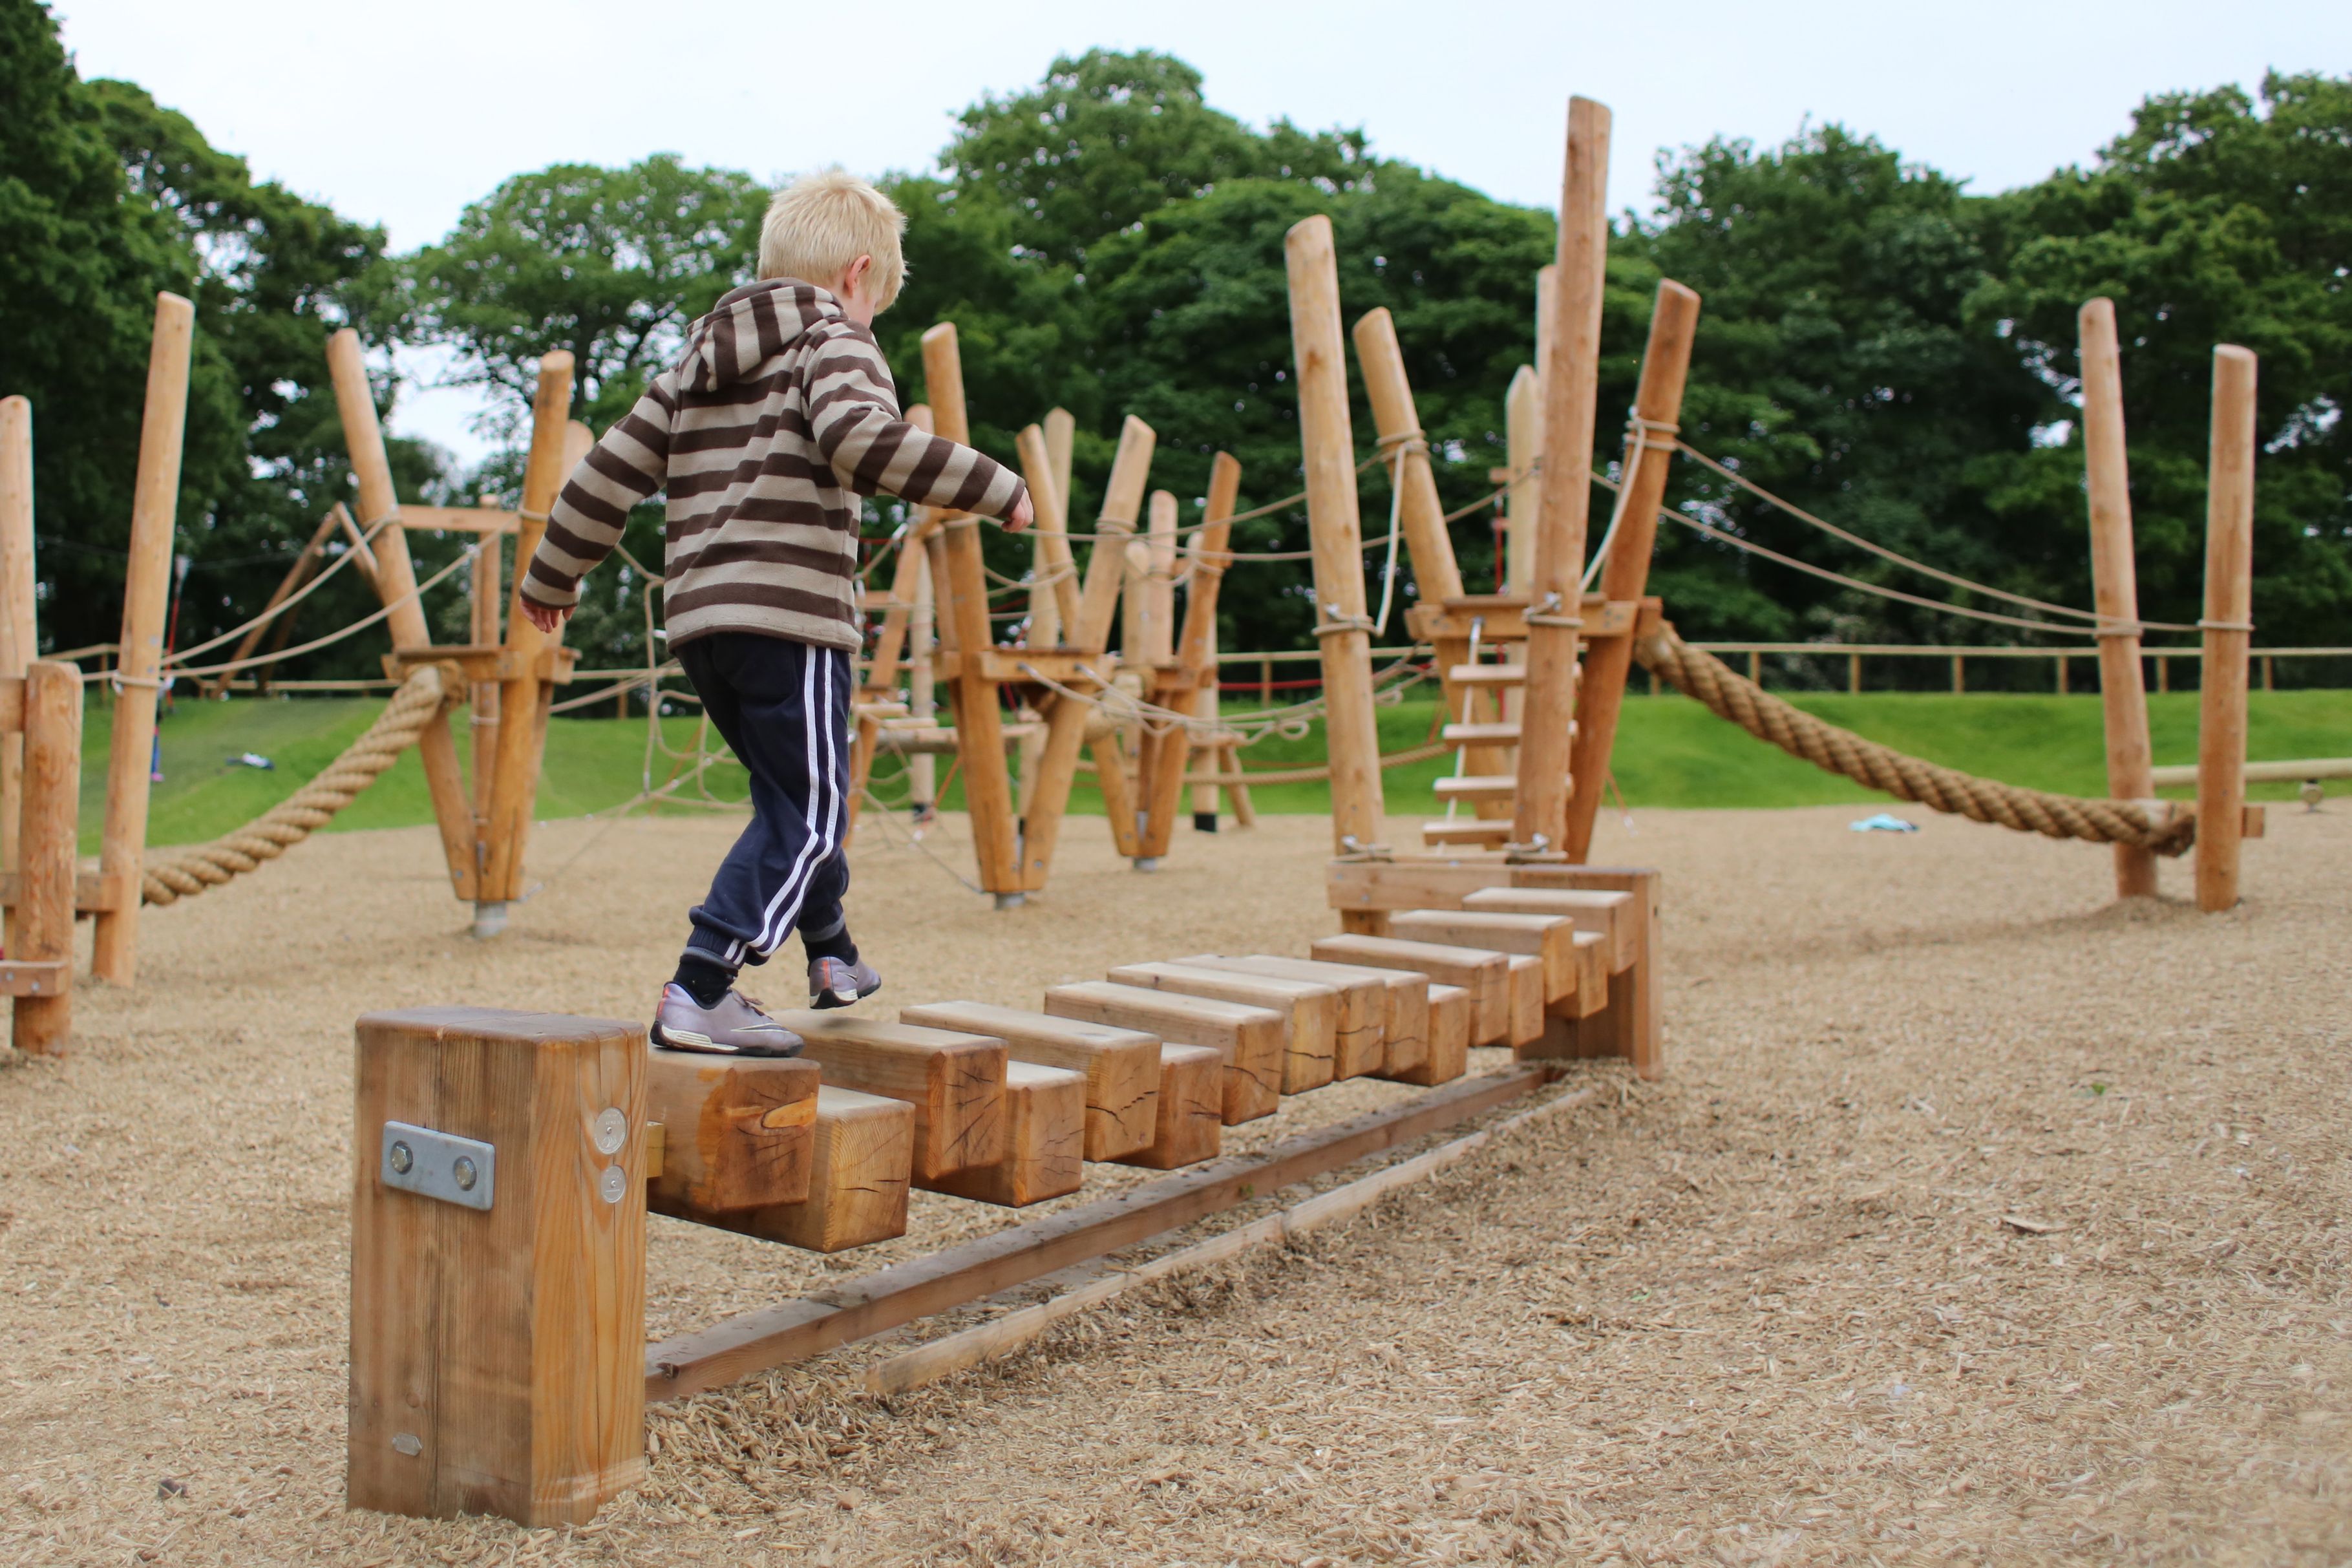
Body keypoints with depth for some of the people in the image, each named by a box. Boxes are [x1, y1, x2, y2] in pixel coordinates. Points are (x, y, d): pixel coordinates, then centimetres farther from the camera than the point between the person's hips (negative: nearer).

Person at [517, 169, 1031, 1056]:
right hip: (790, 618, -8)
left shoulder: (698, 363, 22)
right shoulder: (834, 342, 0)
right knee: (808, 814, -5)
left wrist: (552, 578, 31)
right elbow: (863, 439, -22)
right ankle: (697, 996, -12)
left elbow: (611, 470, 21)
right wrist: (993, 488, -17)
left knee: (794, 796, 22)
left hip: (699, 622, 8)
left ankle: (833, 958, 36)